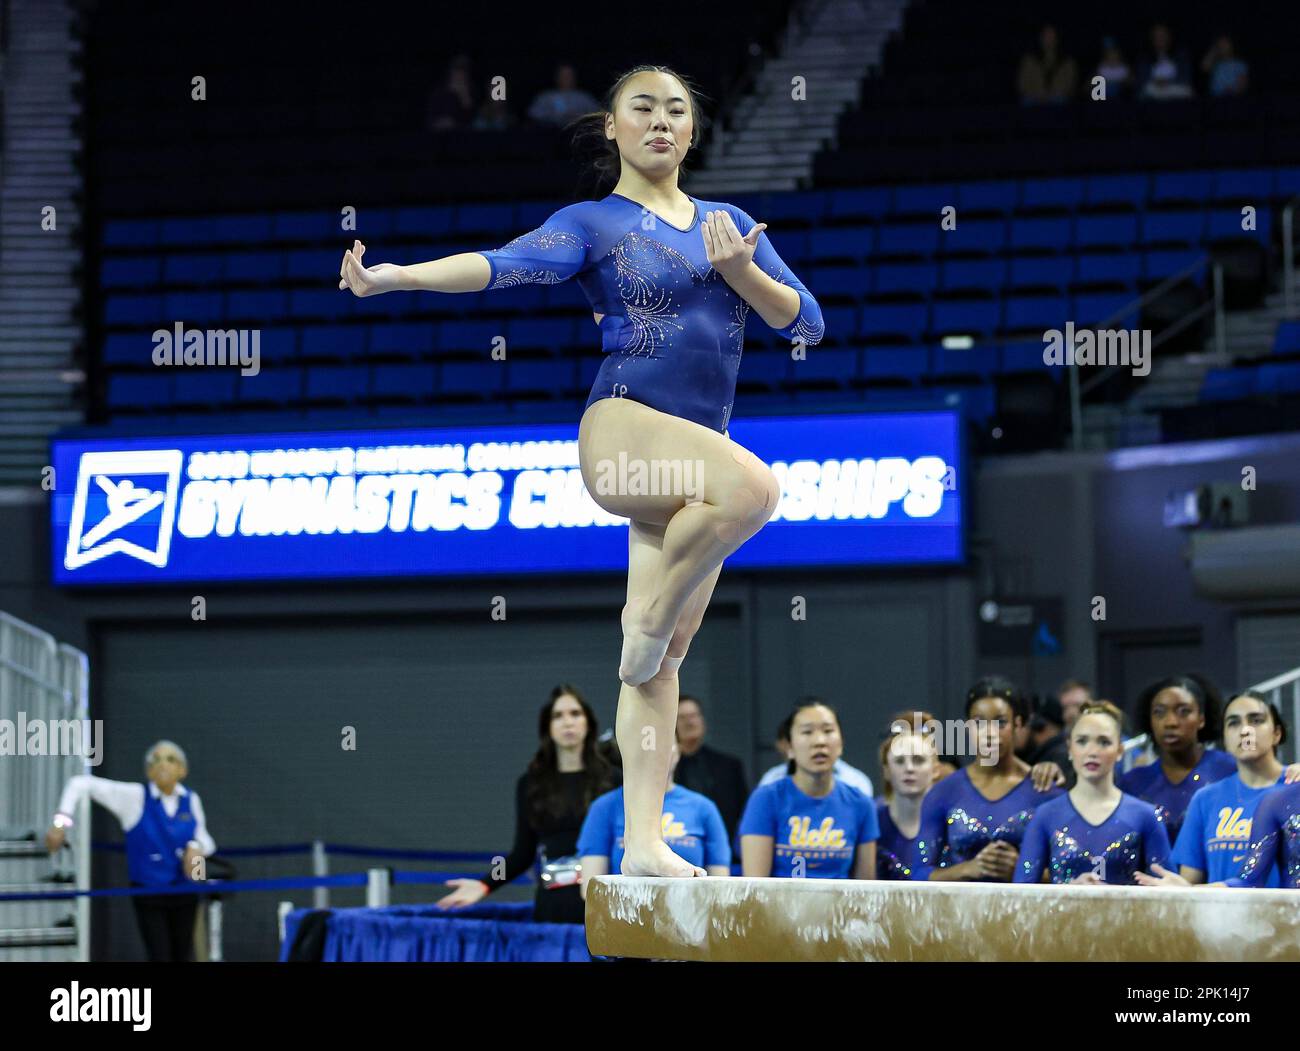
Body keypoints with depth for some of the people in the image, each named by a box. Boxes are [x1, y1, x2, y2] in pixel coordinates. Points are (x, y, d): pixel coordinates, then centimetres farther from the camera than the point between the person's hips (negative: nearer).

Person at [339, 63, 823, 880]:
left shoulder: (731, 224, 18)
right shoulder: (593, 224, 3)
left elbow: (807, 323, 13)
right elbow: (506, 264, -13)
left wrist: (742, 272, -6)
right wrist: (396, 275, -28)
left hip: (697, 451, 6)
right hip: (623, 426, -6)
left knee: (665, 656, 2)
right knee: (753, 486, -36)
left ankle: (644, 842, 1)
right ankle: (649, 619, -15)